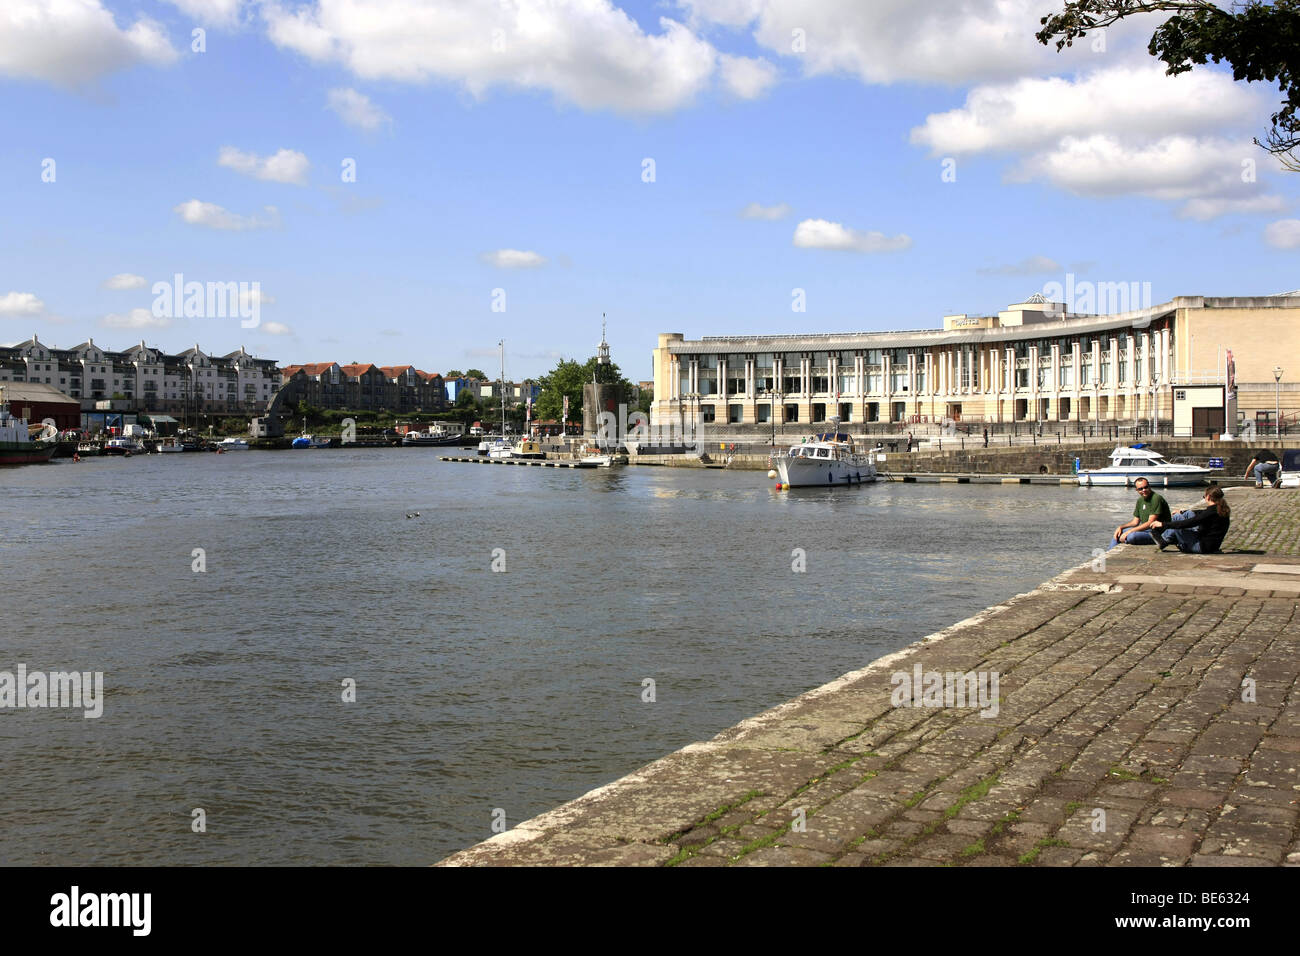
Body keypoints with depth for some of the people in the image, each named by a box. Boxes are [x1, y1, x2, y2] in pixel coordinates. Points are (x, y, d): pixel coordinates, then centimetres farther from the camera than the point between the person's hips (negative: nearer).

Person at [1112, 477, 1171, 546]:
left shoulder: (1156, 499, -17)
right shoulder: (1140, 500, 11)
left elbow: (1150, 523, -21)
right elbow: (1135, 522, 18)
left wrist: (1129, 531, -21)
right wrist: (1121, 527, 1)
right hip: (1145, 529, 9)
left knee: (1131, 536, -31)